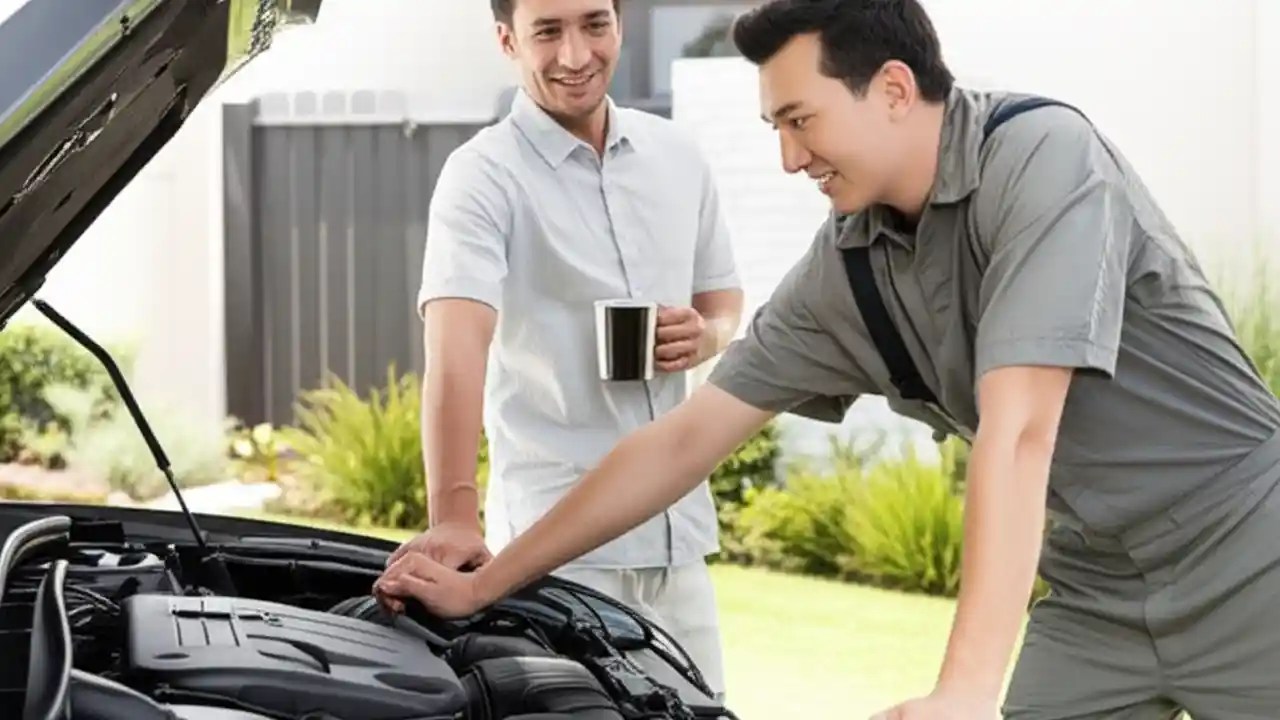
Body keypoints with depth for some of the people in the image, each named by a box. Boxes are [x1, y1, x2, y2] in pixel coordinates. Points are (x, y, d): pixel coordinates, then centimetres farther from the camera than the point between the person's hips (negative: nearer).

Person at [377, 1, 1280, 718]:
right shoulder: (843, 267, -3)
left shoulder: (1041, 156, -23)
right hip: (1095, 594, 6)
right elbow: (684, 440, 4)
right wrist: (483, 586, 5)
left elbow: (1017, 433, -31)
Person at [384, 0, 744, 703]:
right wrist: (453, 514, -39)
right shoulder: (483, 176, -11)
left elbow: (725, 300, 21)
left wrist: (706, 338, -5)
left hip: (677, 526, 6)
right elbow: (456, 350, -25)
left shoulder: (676, 155, 8)